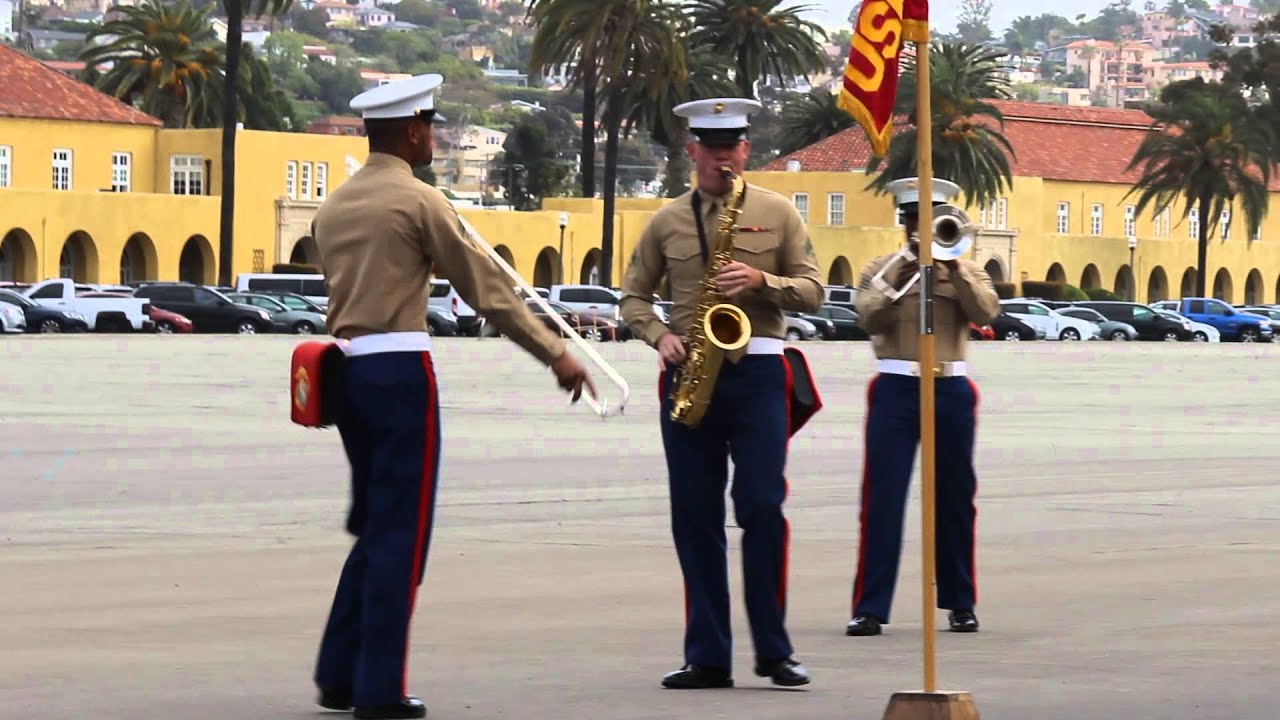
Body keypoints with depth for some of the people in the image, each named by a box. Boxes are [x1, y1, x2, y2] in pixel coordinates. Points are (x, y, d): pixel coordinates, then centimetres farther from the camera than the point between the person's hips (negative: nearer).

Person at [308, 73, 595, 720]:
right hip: (399, 372, -7)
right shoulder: (418, 201, -8)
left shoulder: (334, 206, 13)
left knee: (373, 528, 17)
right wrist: (556, 354, -3)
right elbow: (487, 287, -8)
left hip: (349, 369, 7)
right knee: (401, 534, -2)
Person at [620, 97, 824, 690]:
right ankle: (707, 657, 6)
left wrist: (761, 281, -14)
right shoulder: (666, 221, 10)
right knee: (695, 517, 2)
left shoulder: (778, 213, 6)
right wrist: (659, 336, -5)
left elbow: (812, 291, 4)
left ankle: (773, 650, 0)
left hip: (757, 371, -2)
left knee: (762, 506, -9)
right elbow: (634, 294, 14)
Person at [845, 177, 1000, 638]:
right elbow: (869, 319, -7)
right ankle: (869, 606, -8)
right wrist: (899, 283, -21)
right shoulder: (882, 269, 8)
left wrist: (953, 267, -16)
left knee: (955, 498, 7)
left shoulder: (966, 271, 11)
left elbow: (986, 312, -8)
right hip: (895, 388, -1)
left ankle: (960, 603, 17)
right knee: (882, 497, -7)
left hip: (951, 391, 1)